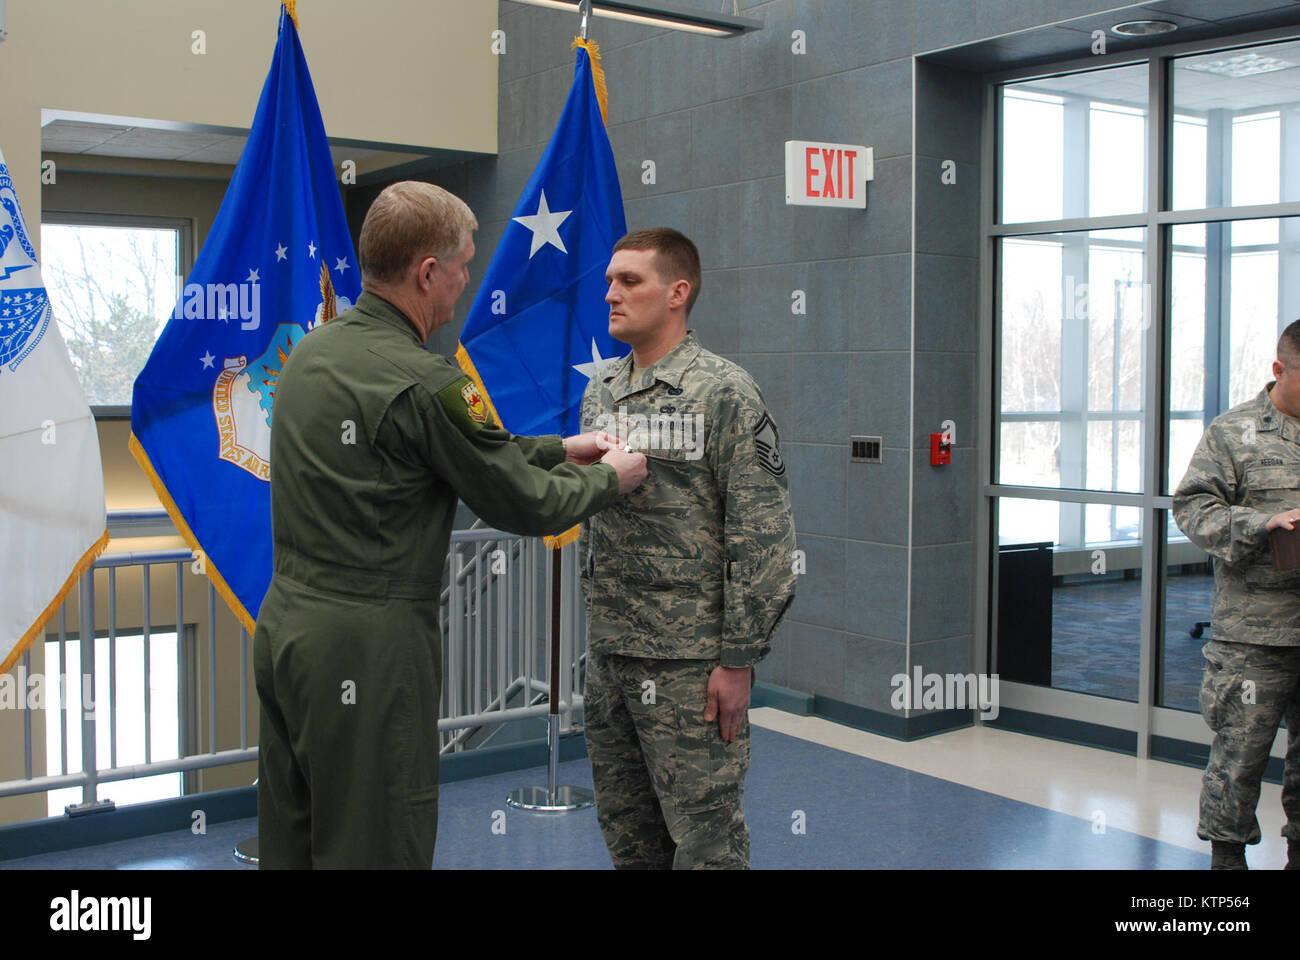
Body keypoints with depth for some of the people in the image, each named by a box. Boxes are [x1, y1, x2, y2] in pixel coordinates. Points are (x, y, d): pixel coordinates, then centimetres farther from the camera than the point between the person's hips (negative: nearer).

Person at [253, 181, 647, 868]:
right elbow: (526, 506, -10)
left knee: (291, 843, 17)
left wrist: (560, 449, 22)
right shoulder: (422, 383, -19)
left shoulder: (313, 349, 8)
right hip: (365, 644, -9)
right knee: (374, 847, 4)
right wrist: (610, 478, 8)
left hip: (285, 623, 9)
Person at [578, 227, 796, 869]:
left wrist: (738, 659, -14)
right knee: (626, 829, 16)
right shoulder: (599, 390, 11)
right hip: (607, 651, 7)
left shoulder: (725, 392, -9)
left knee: (704, 835, 1)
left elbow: (762, 534, -12)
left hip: (690, 661, -6)